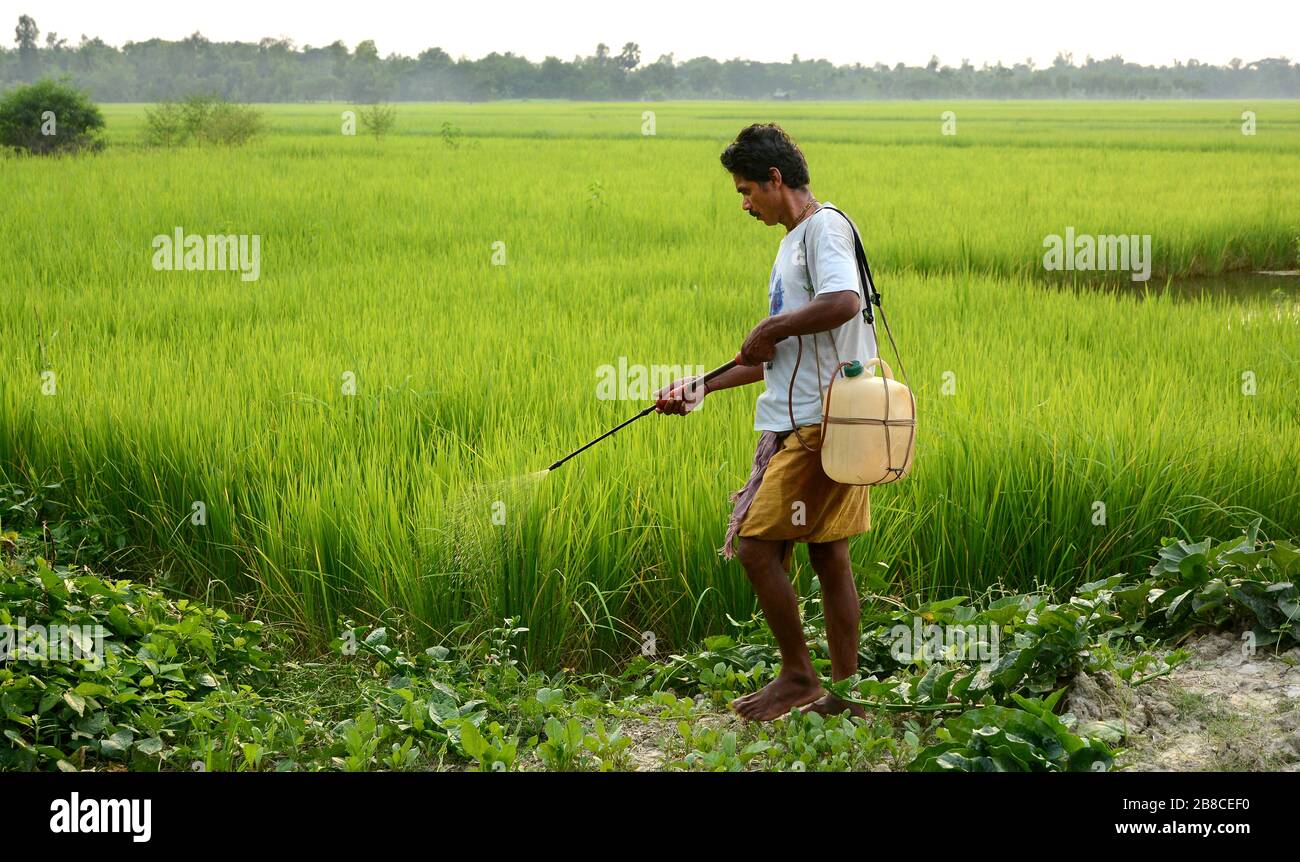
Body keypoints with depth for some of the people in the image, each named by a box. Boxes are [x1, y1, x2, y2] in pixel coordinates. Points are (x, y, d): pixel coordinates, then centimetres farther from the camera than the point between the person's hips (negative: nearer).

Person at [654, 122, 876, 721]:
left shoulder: (825, 227, -9)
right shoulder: (793, 243, 22)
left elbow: (844, 303, -29)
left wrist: (769, 329, -15)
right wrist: (703, 387, 21)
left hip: (818, 426, -10)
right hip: (796, 425, 10)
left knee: (757, 546, -10)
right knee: (829, 558, 10)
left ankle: (798, 676, 2)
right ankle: (843, 691, 13)